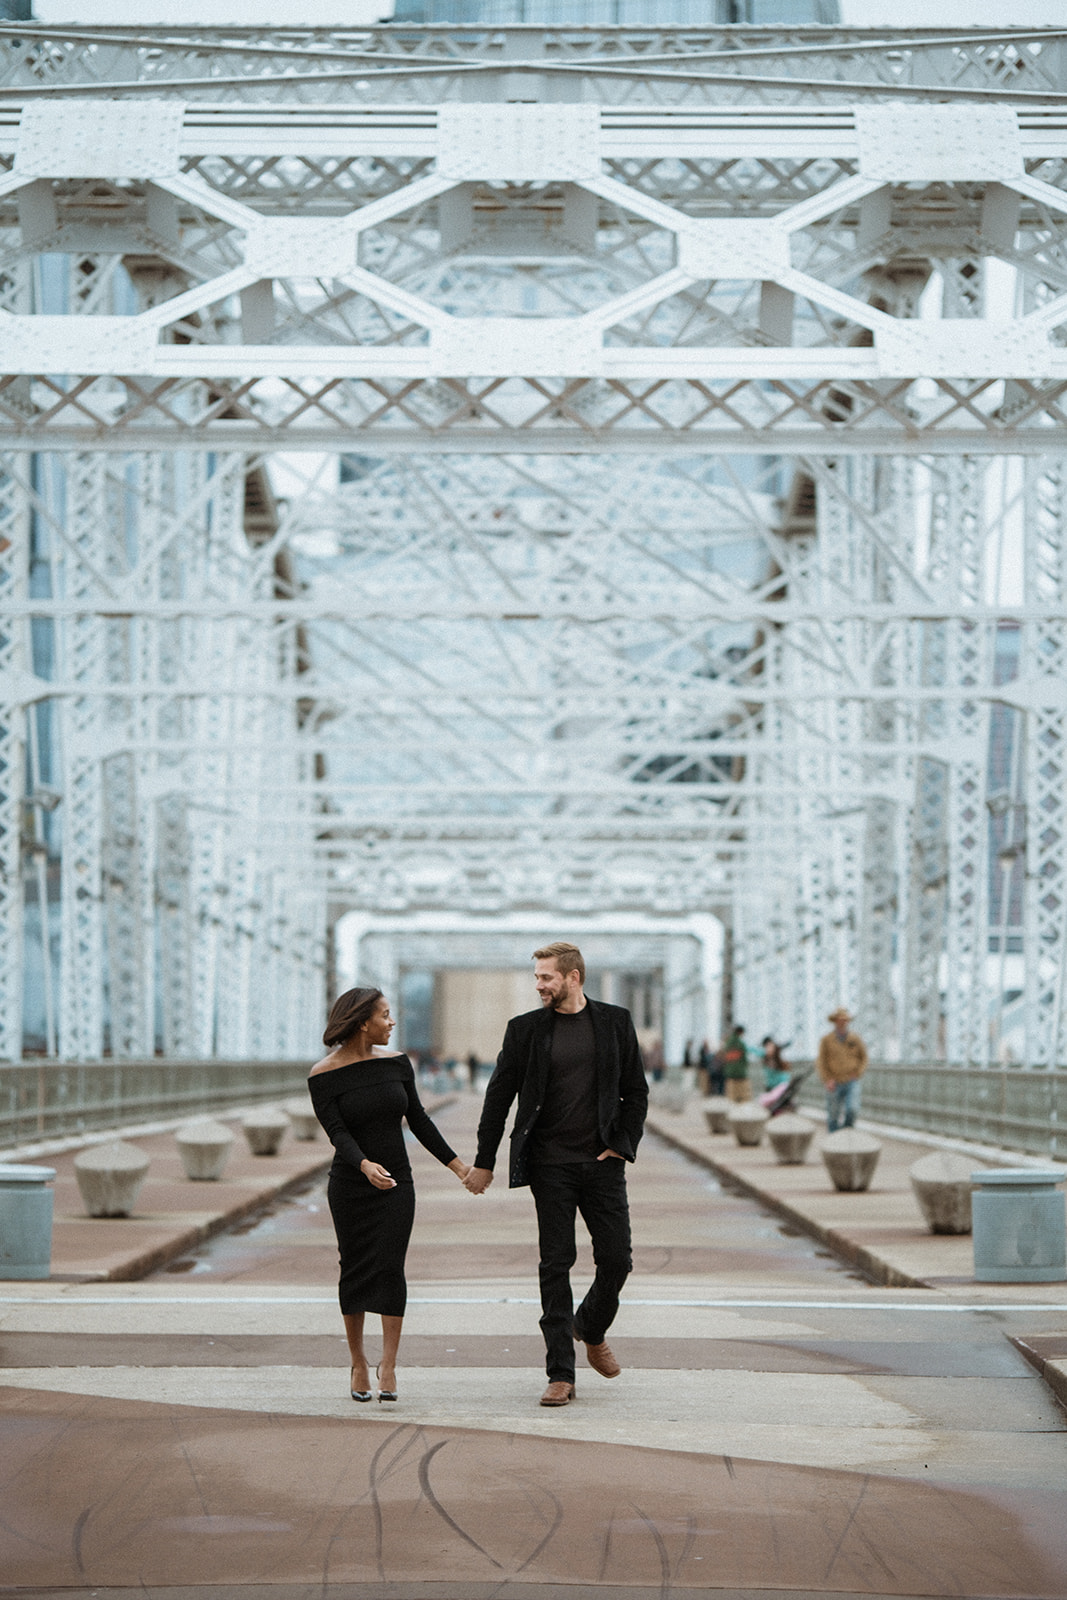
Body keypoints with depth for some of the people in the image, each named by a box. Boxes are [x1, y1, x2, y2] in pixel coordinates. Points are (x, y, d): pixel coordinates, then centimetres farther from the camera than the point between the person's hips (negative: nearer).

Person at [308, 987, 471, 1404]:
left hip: (397, 1183, 2)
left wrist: (458, 1165, 11)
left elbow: (418, 1121, 11)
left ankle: (388, 1368, -10)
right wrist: (366, 1166, -35)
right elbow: (337, 1133, -17)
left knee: (390, 1267, -10)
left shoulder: (396, 1063, 4)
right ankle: (358, 1364, 17)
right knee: (355, 1270, 3)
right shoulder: (324, 1075, -8)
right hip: (349, 1186, -2)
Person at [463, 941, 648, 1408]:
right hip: (550, 1164, -1)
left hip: (602, 1162, 1)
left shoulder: (615, 1023, 5)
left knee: (616, 1259, -1)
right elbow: (499, 1096, 5)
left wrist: (621, 1144, -1)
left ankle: (591, 1328, 31)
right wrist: (484, 1162, 4)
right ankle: (561, 1374, 0)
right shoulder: (525, 1029, 2)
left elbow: (636, 1092, 10)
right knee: (555, 1265, -3)